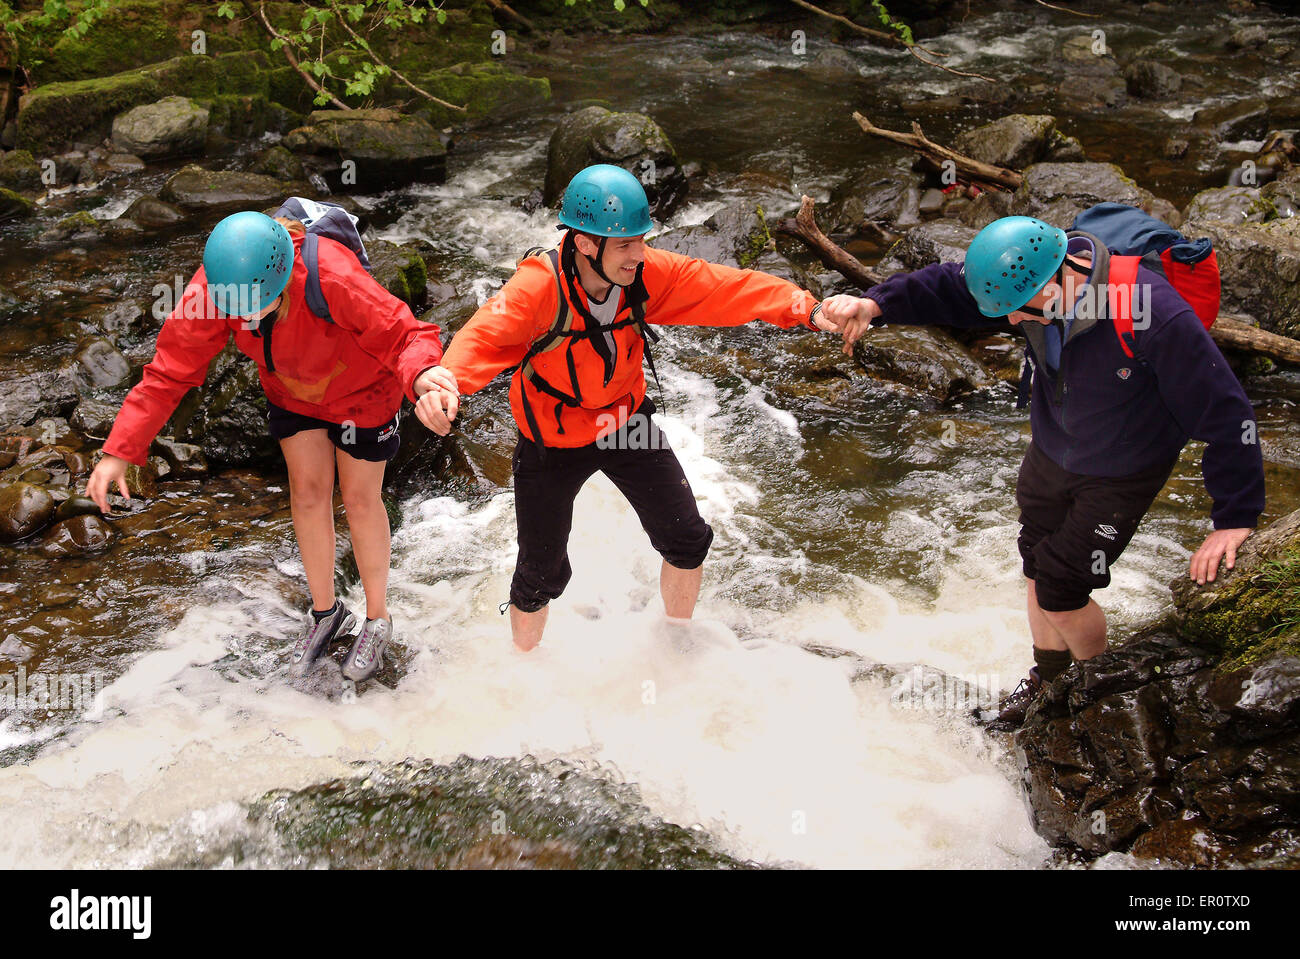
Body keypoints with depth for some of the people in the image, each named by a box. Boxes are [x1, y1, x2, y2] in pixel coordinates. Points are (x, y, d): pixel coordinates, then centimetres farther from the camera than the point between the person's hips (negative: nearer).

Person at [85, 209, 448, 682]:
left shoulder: (333, 278, -43)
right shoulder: (213, 287, -28)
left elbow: (405, 335, -41)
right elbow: (169, 370, -22)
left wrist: (423, 377, -66)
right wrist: (118, 452, -27)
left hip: (360, 390, -4)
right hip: (292, 390, 4)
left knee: (359, 500, 7)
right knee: (307, 492, 11)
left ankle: (377, 620, 29)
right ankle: (326, 612, 33)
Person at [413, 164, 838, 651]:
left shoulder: (647, 273, -19)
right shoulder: (539, 287, -31)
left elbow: (728, 287, -20)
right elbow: (484, 335, -45)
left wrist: (806, 308, -33)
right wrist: (446, 380, -66)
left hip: (626, 422, 4)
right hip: (553, 441, -4)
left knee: (687, 542, 7)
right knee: (541, 573, 6)